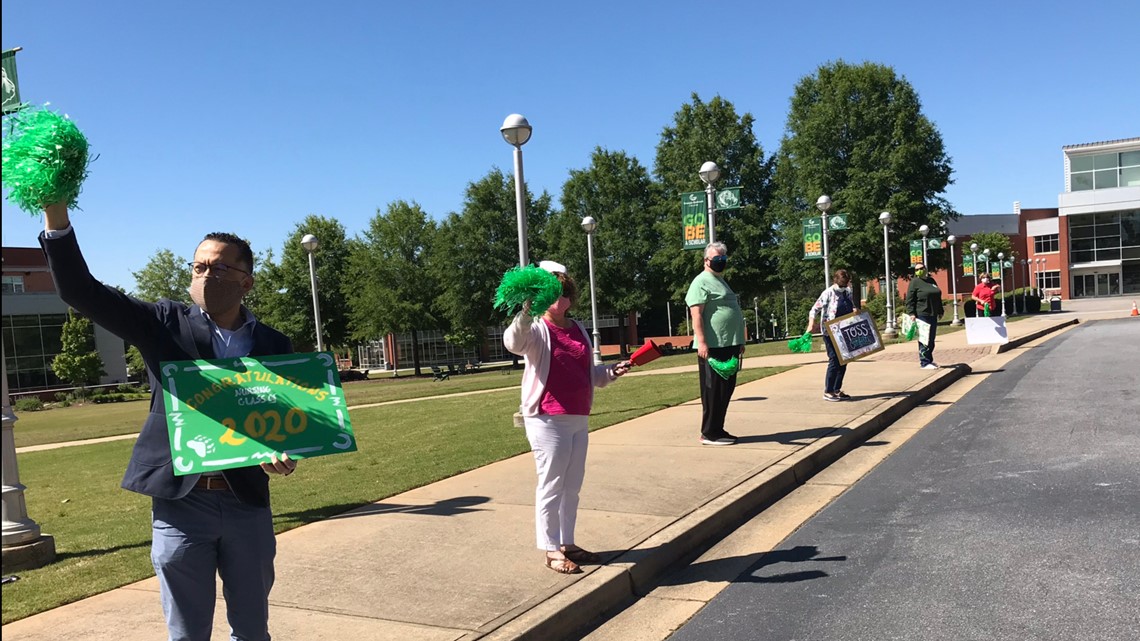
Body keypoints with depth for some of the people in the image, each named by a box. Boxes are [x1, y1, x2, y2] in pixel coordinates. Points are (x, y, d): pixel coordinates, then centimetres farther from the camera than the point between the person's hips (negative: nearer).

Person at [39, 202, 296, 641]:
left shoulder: (273, 344, 4)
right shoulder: (166, 324, 1)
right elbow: (81, 291, -8)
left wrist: (285, 454, -18)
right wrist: (55, 210, -21)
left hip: (248, 503, 1)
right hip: (179, 502, -1)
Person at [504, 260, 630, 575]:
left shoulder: (578, 329, 14)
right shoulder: (537, 330, -8)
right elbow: (514, 342, -32)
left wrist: (612, 371, 6)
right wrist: (527, 312, -47)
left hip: (578, 420, 7)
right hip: (548, 421, -7)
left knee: (572, 487, 15)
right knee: (551, 486, 0)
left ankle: (567, 543, 28)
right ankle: (551, 550, 12)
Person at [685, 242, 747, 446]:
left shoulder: (721, 281, 22)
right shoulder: (701, 282, -7)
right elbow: (697, 315, -16)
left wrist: (739, 341, 25)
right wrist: (702, 342, -24)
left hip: (729, 346, 10)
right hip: (713, 347, -9)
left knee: (725, 390, 12)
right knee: (713, 391, -5)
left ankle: (718, 430, 20)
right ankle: (709, 434, 1)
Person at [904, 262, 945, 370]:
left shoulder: (931, 280, 17)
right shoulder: (915, 282, -4)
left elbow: (938, 297, 25)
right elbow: (909, 299, -10)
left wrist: (940, 310, 24)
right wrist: (911, 313, -18)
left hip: (933, 315, 7)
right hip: (922, 315, -7)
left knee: (931, 340, 12)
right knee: (925, 339, -8)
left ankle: (929, 360, 21)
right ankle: (924, 363, -4)